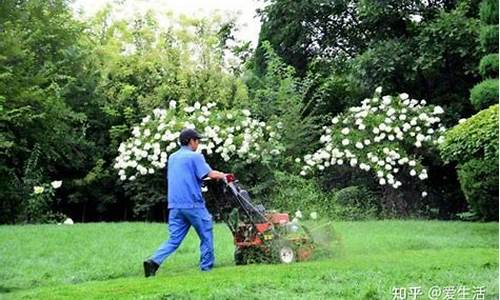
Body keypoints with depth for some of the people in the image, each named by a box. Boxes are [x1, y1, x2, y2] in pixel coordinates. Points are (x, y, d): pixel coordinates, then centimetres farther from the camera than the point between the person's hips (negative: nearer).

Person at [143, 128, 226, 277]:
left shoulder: (172, 157, 17)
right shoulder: (195, 156, -6)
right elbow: (211, 174, -14)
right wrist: (222, 176, 6)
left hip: (175, 205, 6)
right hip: (193, 204, -6)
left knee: (174, 239, 4)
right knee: (206, 236, 10)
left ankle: (154, 261, -14)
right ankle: (206, 267, 14)